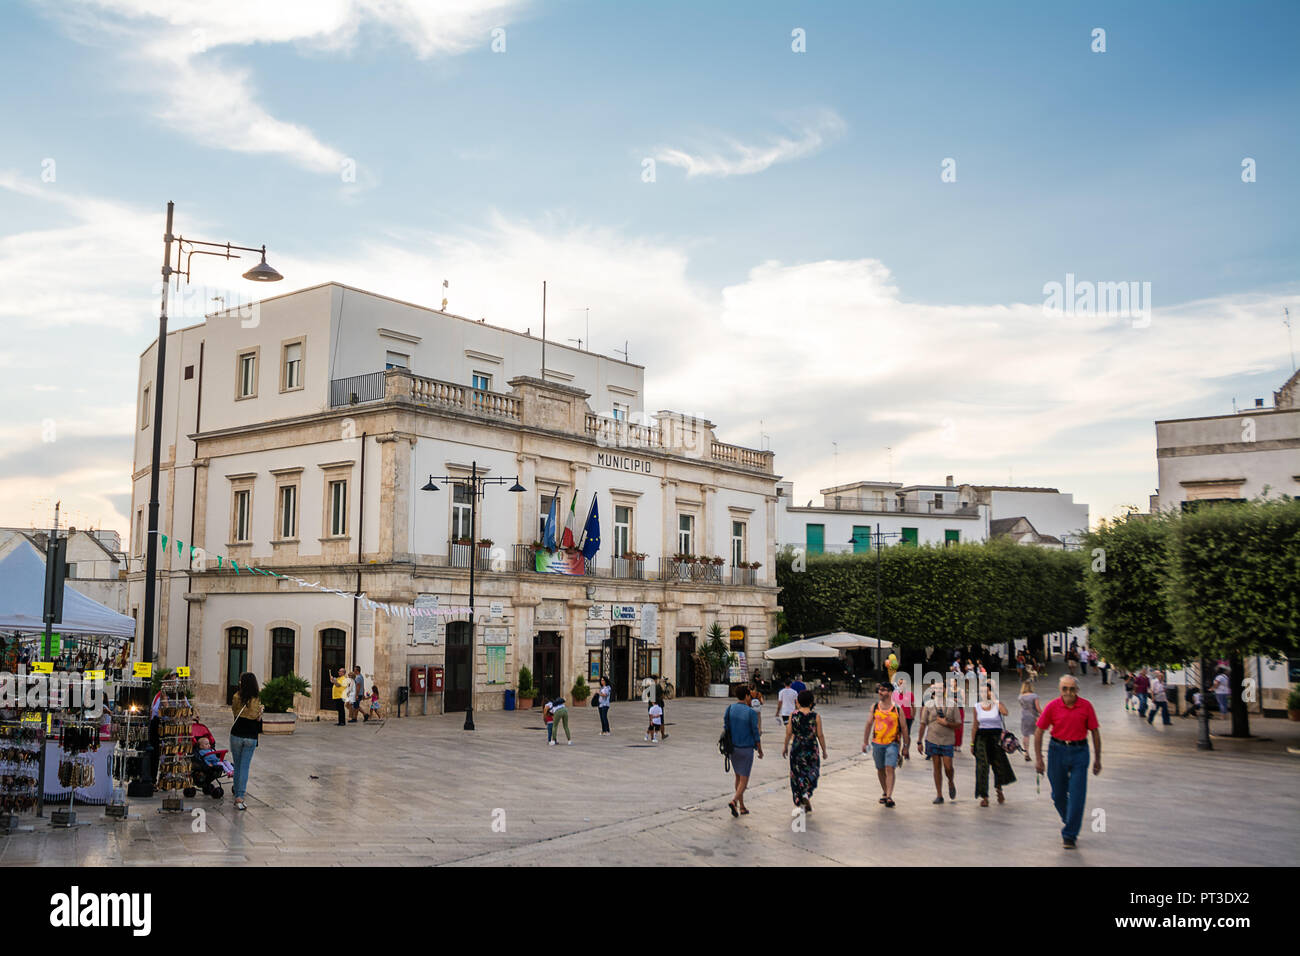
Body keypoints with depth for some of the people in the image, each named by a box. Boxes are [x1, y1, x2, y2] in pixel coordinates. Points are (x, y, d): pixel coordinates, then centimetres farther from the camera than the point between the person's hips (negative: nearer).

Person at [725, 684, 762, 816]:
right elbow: (755, 734, -11)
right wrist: (760, 750, 2)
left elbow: (726, 729, 3)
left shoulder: (729, 710, -2)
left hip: (733, 748, 5)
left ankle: (742, 806, 22)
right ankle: (734, 800, -19)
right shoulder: (751, 712, -16)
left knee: (738, 777, 17)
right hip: (746, 749, -5)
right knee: (744, 778, 1)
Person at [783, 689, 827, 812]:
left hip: (796, 748, 1)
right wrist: (824, 751, 5)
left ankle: (799, 801, 15)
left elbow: (788, 733, -1)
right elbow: (820, 735, -6)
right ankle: (806, 794, -8)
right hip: (811, 749, -1)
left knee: (797, 774, 12)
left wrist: (785, 747, 12)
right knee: (812, 773, 15)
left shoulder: (793, 715, -5)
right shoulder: (816, 717, -9)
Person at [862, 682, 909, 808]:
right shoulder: (874, 707, 4)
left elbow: (904, 728, 2)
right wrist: (865, 742, 10)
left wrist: (905, 747, 3)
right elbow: (869, 724, 11)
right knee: (880, 769, 13)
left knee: (890, 769, -16)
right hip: (877, 743, 3)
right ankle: (885, 793, 31)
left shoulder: (897, 709, -5)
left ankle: (889, 797, -17)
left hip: (892, 743, -3)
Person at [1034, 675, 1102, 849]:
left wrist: (1097, 759, 6)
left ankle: (1069, 835, 4)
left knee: (1077, 795, -5)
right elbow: (1039, 732, 0)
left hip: (1079, 752, -1)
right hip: (1057, 751, 1)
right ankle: (1068, 821, 38)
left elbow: (1095, 732, 5)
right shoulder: (1052, 706, -5)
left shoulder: (1086, 706, -4)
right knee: (1058, 794, 9)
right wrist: (1038, 758, -2)